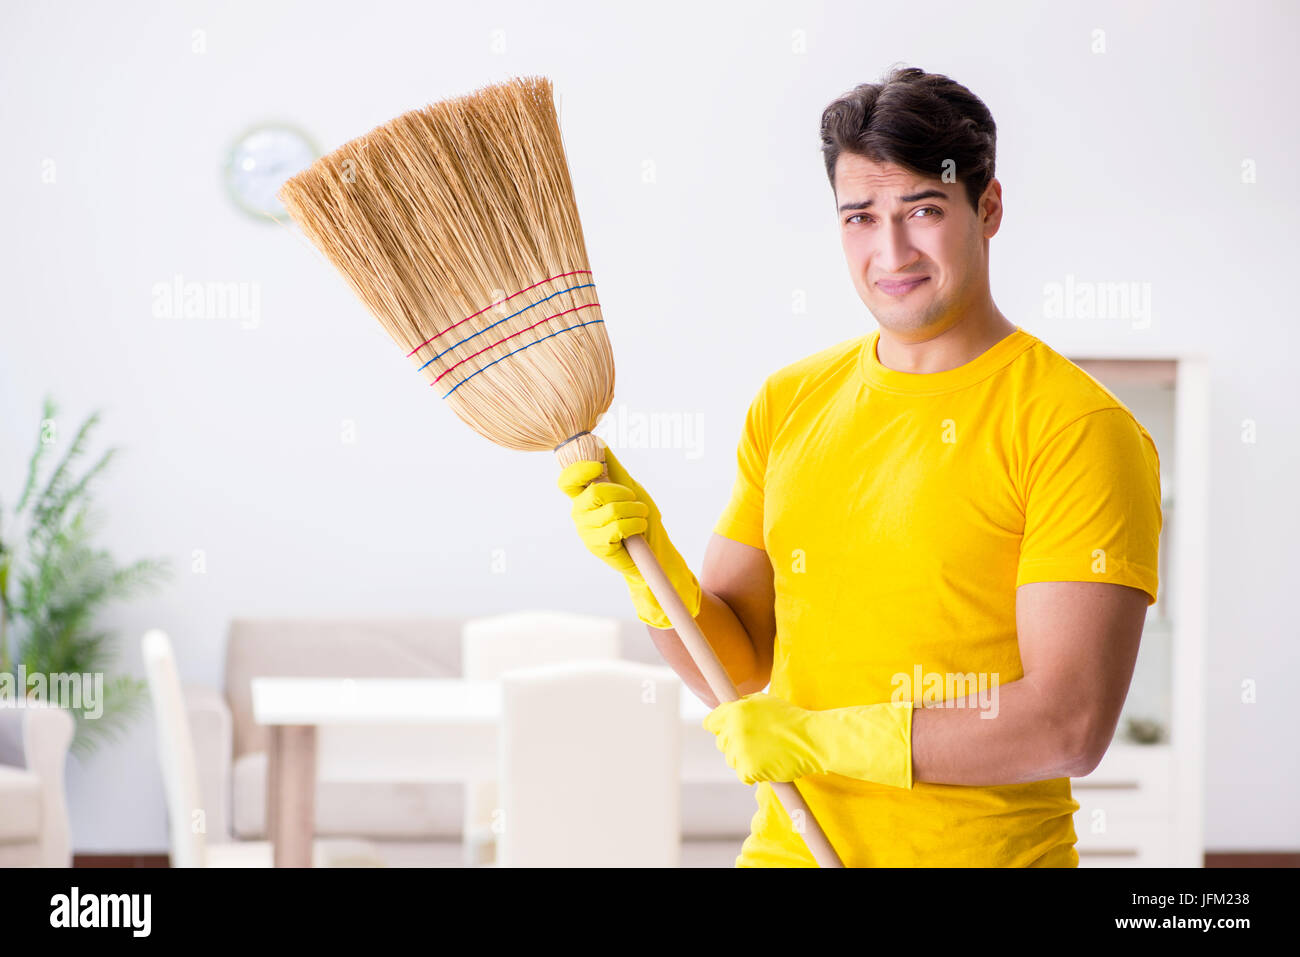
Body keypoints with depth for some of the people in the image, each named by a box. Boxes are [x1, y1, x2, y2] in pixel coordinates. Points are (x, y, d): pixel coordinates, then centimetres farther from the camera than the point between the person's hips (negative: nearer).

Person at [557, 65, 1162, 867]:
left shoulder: (1079, 429, -12)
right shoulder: (789, 404, 5)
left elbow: (1071, 726, -18)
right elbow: (737, 665, 8)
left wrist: (820, 739, -16)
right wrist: (651, 566, -10)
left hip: (983, 848, -4)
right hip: (787, 847, 4)